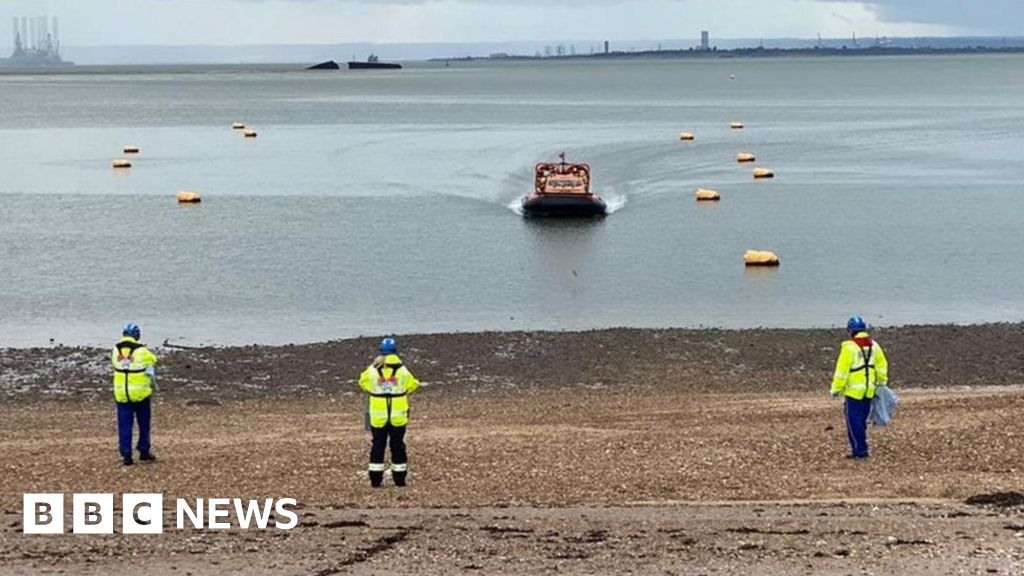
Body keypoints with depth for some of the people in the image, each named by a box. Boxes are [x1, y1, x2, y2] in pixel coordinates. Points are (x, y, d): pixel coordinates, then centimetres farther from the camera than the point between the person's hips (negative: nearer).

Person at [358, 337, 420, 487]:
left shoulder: (372, 371, -7)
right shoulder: (402, 371, -7)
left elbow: (363, 383, 11)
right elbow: (412, 385, 8)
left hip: (378, 417, 0)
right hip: (398, 417, 0)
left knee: (378, 446, 8)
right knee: (398, 446, 10)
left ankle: (376, 479, 6)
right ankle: (399, 479, 13)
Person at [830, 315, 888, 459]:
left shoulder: (849, 347, -15)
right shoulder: (873, 345, 5)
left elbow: (842, 370, -15)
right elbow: (882, 366, 12)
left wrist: (836, 389, -7)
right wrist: (881, 383, 25)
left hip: (854, 391, -7)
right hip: (869, 390, 7)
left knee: (854, 420, -1)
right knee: (861, 420, 15)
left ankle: (861, 450, -4)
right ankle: (859, 449, 19)